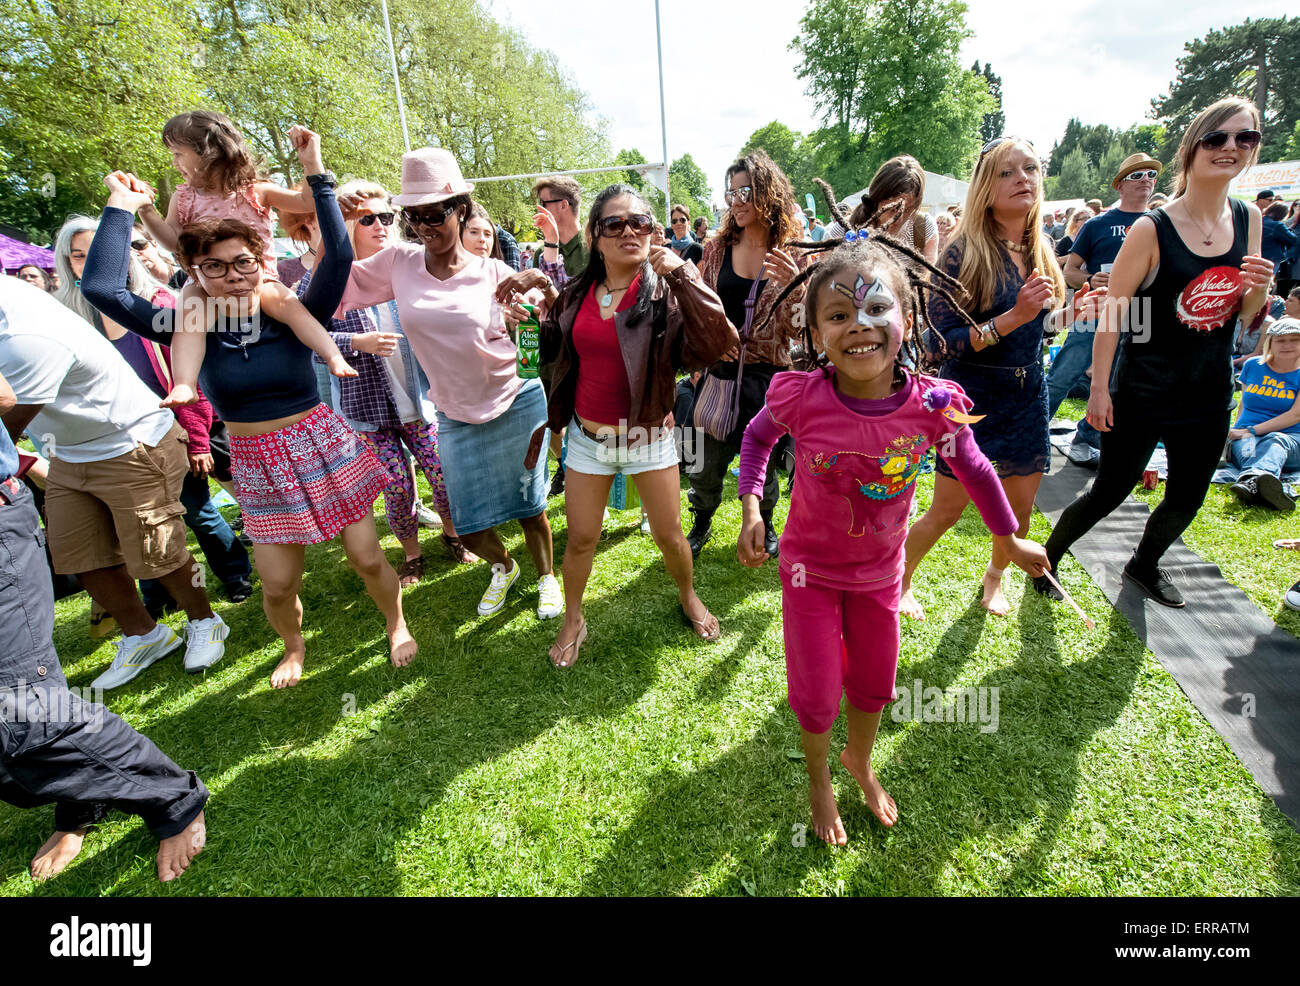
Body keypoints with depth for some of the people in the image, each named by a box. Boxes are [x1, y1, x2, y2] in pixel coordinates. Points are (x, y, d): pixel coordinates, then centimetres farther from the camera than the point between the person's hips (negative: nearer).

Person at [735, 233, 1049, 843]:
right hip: (811, 569, -2)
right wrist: (750, 506, -14)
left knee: (874, 685, 22)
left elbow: (972, 468, -1)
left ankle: (860, 760, 56)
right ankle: (818, 777, 45)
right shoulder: (799, 397, -26)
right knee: (818, 697, 10)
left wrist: (1011, 541, 11)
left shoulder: (933, 404, -21)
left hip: (879, 570, 2)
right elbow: (758, 435, -2)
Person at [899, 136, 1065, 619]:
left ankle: (994, 577, 40)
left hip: (1028, 396, 6)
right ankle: (898, 580, 24)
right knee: (945, 512, 0)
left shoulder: (1039, 246, 5)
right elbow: (941, 340, -21)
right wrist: (1011, 318, -28)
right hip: (972, 398, -6)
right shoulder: (965, 253, -14)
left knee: (1020, 509, 13)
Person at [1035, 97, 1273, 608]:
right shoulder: (1151, 230, -14)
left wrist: (1259, 287, -12)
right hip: (1142, 394, -6)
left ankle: (1144, 565, 44)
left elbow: (1241, 315, 10)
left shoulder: (1249, 219, 4)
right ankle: (1045, 558, 27)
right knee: (1108, 494, 4)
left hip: (1210, 394, 6)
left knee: (1186, 499, 18)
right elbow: (1112, 313, -14)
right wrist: (1099, 389, -16)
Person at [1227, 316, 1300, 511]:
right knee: (1245, 448, -36)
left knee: (1275, 441, -38)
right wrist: (1236, 431, 5)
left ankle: (1251, 481, -72)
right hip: (1247, 435, 1)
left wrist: (1252, 431, -15)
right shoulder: (1252, 365, 16)